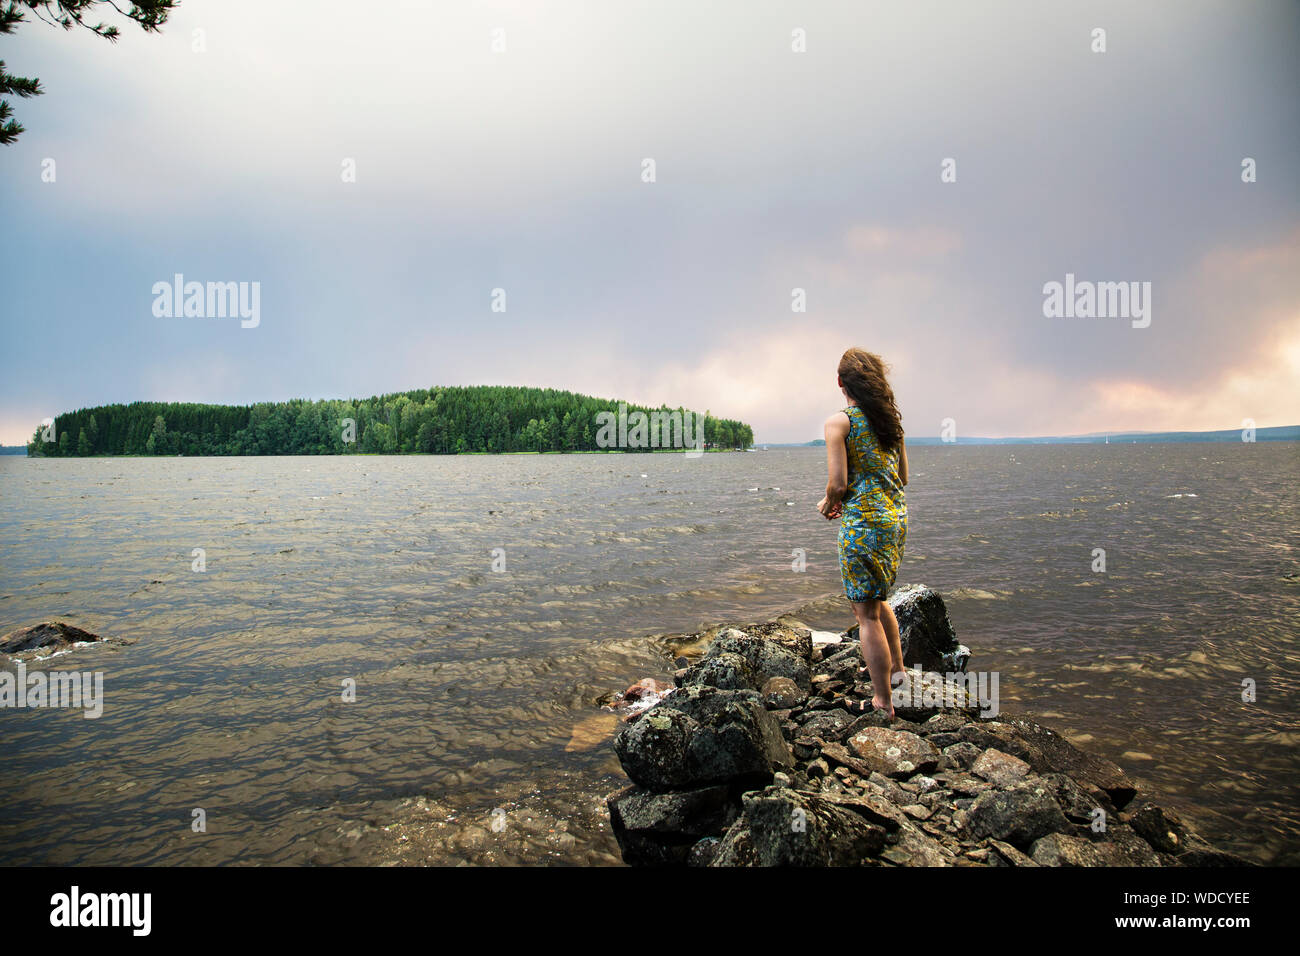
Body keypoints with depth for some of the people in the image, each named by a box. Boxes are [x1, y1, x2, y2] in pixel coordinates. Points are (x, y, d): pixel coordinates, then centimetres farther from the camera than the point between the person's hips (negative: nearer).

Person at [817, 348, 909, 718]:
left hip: (863, 523, -7)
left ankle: (883, 703, 8)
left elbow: (838, 483, -16)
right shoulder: (891, 419, 9)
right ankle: (896, 667, 40)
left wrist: (827, 503, 7)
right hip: (897, 519, 8)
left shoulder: (839, 422, -11)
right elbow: (903, 477, 15)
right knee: (876, 597, 28)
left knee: (867, 613, 2)